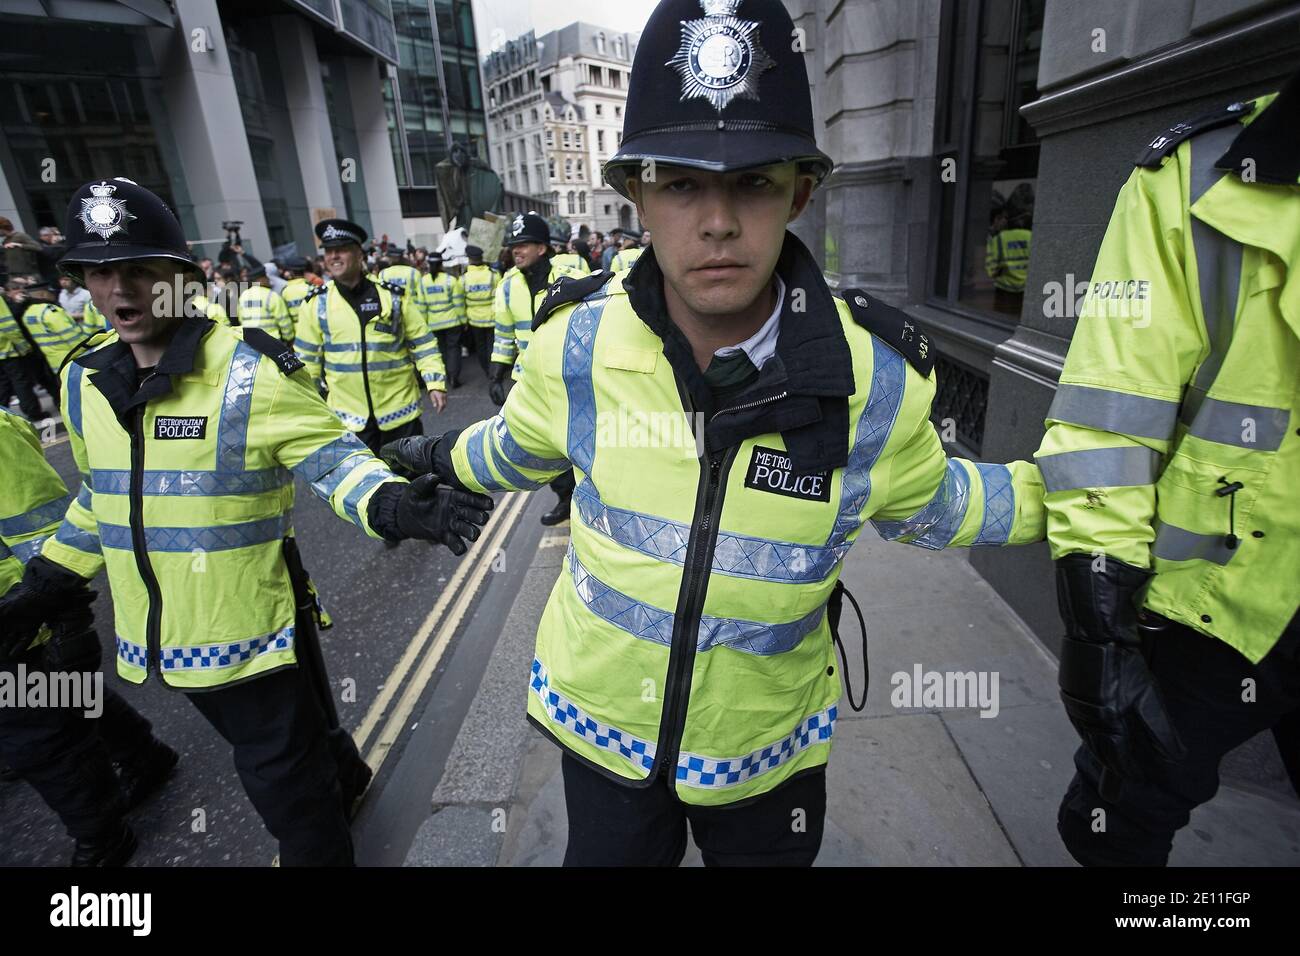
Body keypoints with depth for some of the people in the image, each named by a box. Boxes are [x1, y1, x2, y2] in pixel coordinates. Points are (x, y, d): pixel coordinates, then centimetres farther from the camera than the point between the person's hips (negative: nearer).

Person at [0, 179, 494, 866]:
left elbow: (331, 456, -18)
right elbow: (101, 496, 16)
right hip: (161, 639, 7)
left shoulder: (246, 371, -16)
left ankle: (320, 851, 36)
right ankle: (342, 781, 54)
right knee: (269, 751, 27)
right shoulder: (84, 380, 4)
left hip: (252, 627, -6)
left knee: (287, 786, 9)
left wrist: (393, 505, -37)